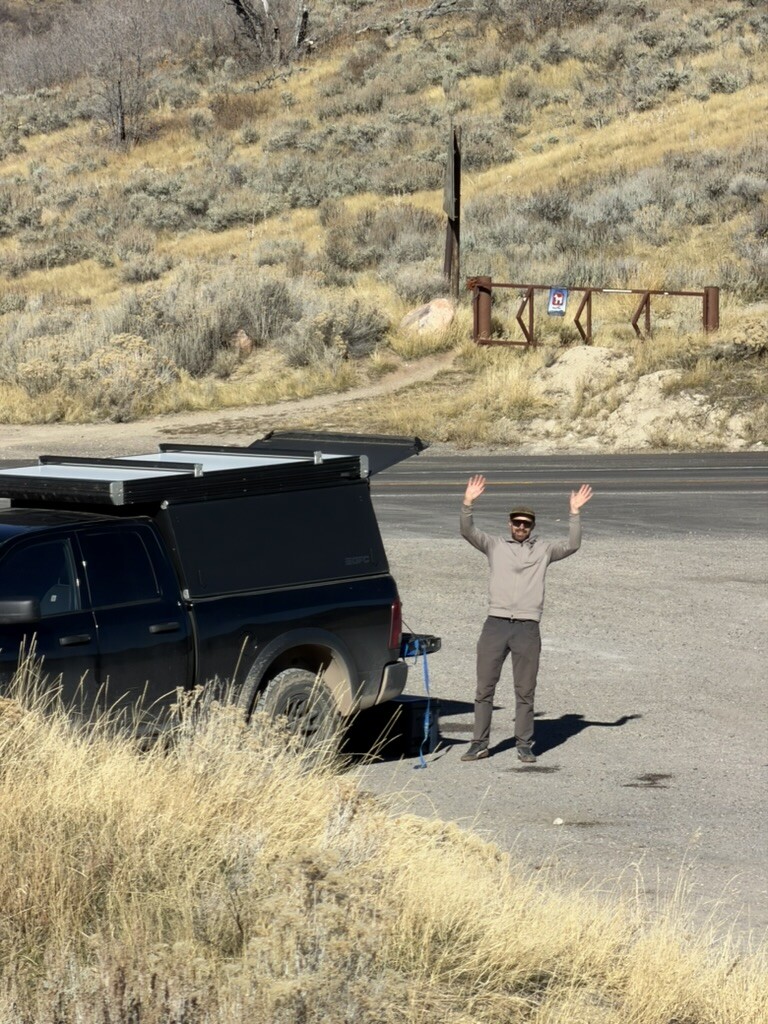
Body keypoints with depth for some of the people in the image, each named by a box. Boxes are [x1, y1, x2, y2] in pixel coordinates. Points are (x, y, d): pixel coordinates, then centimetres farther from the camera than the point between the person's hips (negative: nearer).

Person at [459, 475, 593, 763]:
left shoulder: (543, 550, 11)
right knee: (484, 688, 3)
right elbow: (468, 532, -2)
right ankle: (479, 744, 9)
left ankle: (524, 745, 11)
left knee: (525, 691, 4)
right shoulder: (495, 546, 10)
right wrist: (468, 503, -17)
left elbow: (572, 545, -2)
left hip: (527, 628, 0)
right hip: (496, 625, 0)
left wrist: (575, 513, -12)